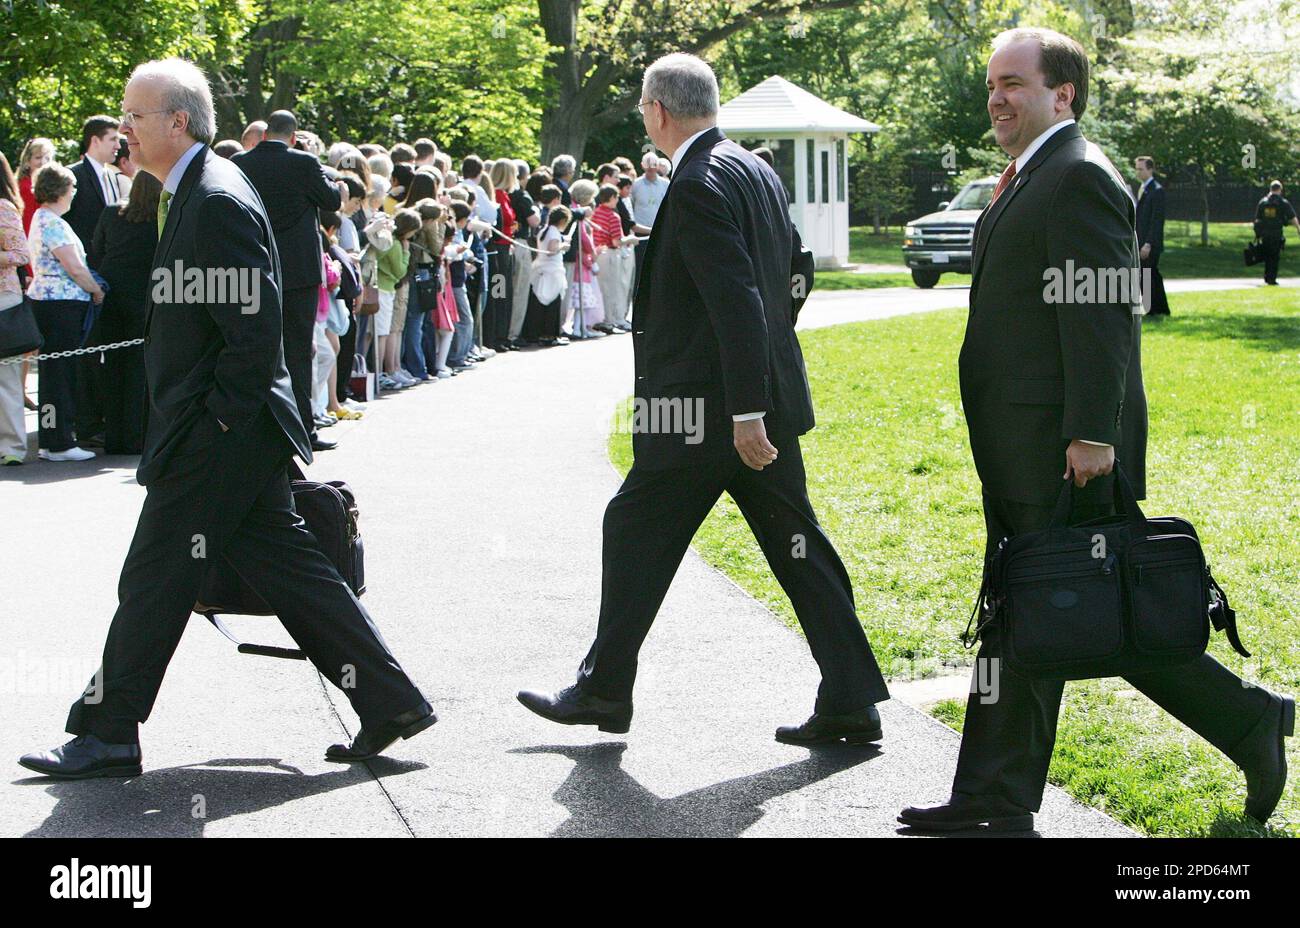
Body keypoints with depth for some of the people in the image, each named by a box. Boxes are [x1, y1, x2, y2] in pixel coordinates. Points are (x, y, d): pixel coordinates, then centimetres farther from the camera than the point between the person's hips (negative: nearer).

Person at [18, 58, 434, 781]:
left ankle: (108, 736, 9)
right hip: (238, 437, 10)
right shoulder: (198, 192, 14)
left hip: (216, 441, -10)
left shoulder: (218, 200, -18)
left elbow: (256, 329, -22)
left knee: (155, 580, -1)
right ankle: (391, 701, 13)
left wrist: (210, 421, -18)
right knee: (284, 565, 11)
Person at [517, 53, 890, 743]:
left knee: (635, 534, 7)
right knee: (797, 549, 8)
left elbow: (736, 303, -23)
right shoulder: (757, 172, 12)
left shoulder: (698, 187, -17)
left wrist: (746, 413, -24)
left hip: (704, 411, -9)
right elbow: (793, 269, 20)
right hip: (768, 399, 9)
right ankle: (850, 705, 7)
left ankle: (603, 691, 18)